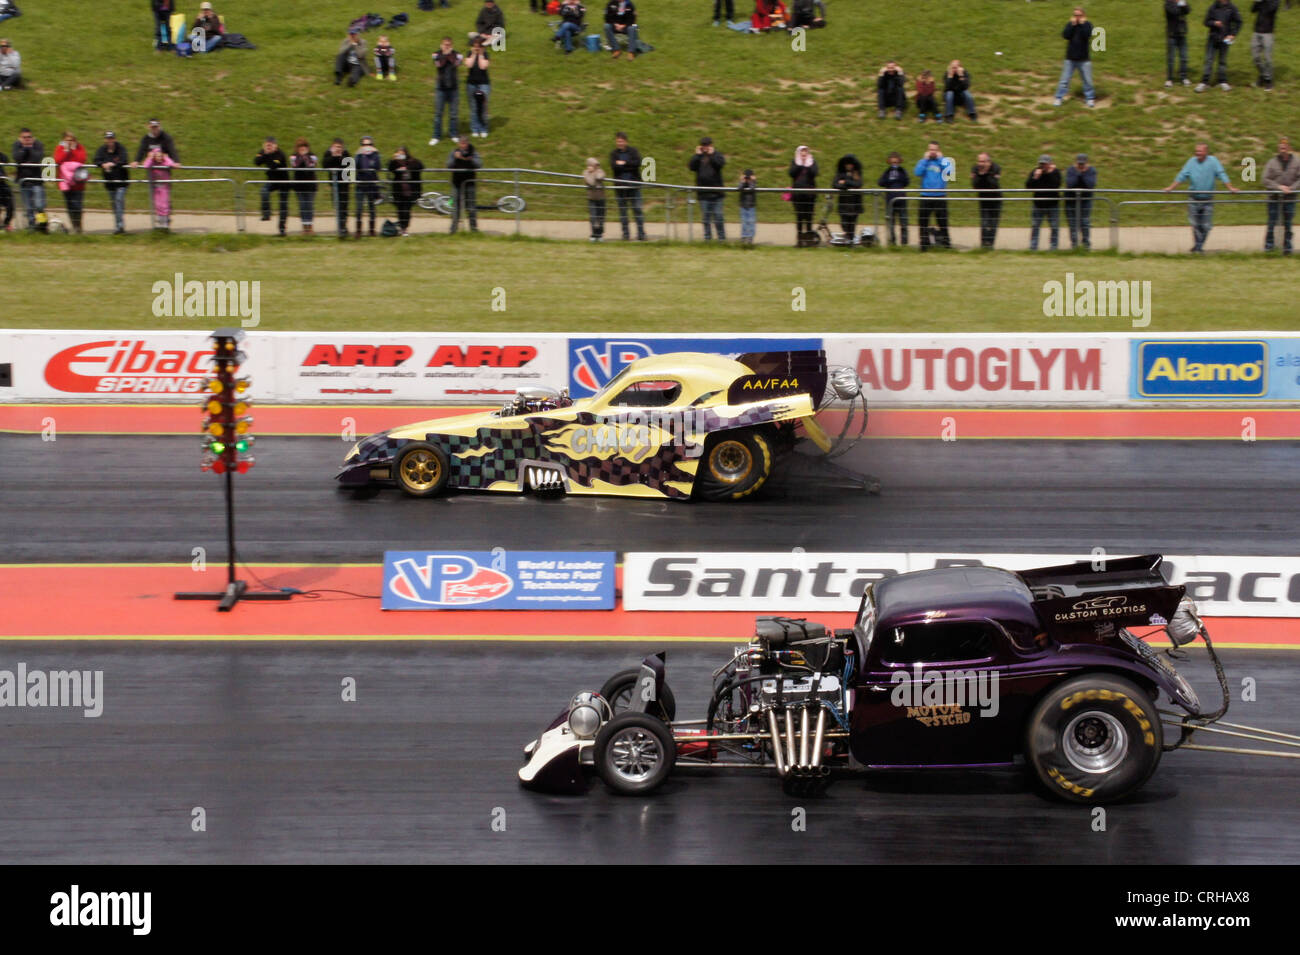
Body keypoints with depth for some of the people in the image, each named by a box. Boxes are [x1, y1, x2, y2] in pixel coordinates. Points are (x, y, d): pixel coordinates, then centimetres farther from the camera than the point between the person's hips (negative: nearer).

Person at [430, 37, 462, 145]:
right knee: (438, 113, 1)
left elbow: (457, 64, -17)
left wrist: (450, 54, -14)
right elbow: (438, 65, -17)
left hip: (453, 87, 1)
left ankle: (454, 134, 20)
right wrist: (445, 54, -15)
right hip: (441, 87, -1)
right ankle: (436, 136, 9)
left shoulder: (456, 54, 1)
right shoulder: (437, 54, 0)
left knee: (454, 113, 6)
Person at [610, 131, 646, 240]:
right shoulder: (614, 154, 7)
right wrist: (629, 167, -13)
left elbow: (637, 162, -11)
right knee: (622, 210, 3)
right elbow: (614, 167, -10)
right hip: (620, 186, 1)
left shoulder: (633, 151, 6)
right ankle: (625, 234, 8)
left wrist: (623, 163, -10)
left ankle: (641, 233, -3)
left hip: (633, 185, -1)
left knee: (637, 209, -4)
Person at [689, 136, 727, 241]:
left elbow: (720, 164, -16)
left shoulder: (717, 155, 4)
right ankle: (707, 237, 11)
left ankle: (722, 237, 3)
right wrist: (697, 155, -7)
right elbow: (692, 167, -5)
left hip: (715, 191, -3)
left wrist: (711, 154, -12)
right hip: (703, 192, 3)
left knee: (718, 215, -3)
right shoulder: (698, 157, 10)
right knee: (706, 216, 5)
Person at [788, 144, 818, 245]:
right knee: (799, 216, 1)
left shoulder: (812, 162, 7)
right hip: (797, 193, 0)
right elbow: (792, 173, -7)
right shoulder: (794, 162, 9)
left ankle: (809, 237, 5)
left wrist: (807, 165, -13)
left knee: (808, 216, 0)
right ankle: (799, 238, 5)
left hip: (809, 193, 0)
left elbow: (814, 173, -9)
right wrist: (799, 164, -10)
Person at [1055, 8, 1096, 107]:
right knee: (1064, 79, 2)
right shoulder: (1070, 24, 2)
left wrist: (1082, 24, -18)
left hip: (1084, 59, -1)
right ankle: (1059, 98, 10)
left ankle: (1090, 98, 19)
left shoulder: (1087, 24, -2)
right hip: (1070, 58, 1)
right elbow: (1065, 35, -15)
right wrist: (1072, 25, -17)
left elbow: (1087, 35, -20)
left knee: (1087, 80, 6)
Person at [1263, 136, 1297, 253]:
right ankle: (1268, 245, 9)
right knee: (1272, 222, -1)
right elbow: (1266, 180, -4)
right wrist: (1279, 187, -14)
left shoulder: (1296, 163, 3)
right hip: (1274, 198, -1)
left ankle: (1287, 247, 11)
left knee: (1288, 224, 5)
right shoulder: (1272, 163, 0)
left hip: (1289, 198, 1)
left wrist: (1291, 188, -13)